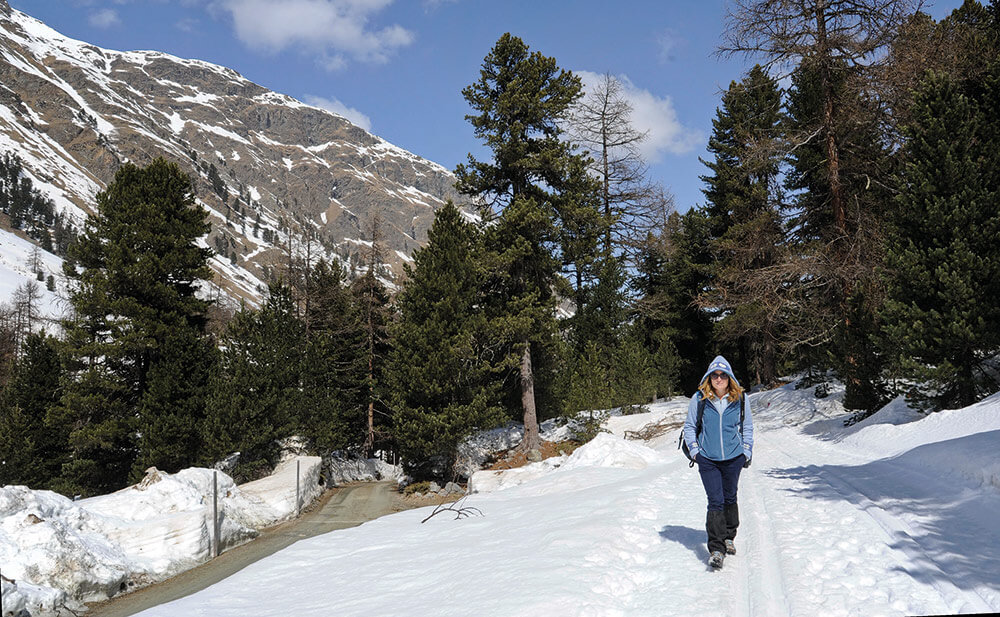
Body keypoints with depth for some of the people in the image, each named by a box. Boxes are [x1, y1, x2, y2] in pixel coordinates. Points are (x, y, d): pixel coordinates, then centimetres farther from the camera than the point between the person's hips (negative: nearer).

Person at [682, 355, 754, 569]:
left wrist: (747, 452, 6)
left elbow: (747, 427, 12)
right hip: (707, 459, -1)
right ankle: (716, 548, -7)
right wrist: (695, 451, -1)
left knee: (729, 498, 13)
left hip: (733, 458, 2)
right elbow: (689, 426, 7)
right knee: (715, 501, -9)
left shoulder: (740, 399, -1)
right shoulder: (699, 399, -4)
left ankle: (729, 537, 35)